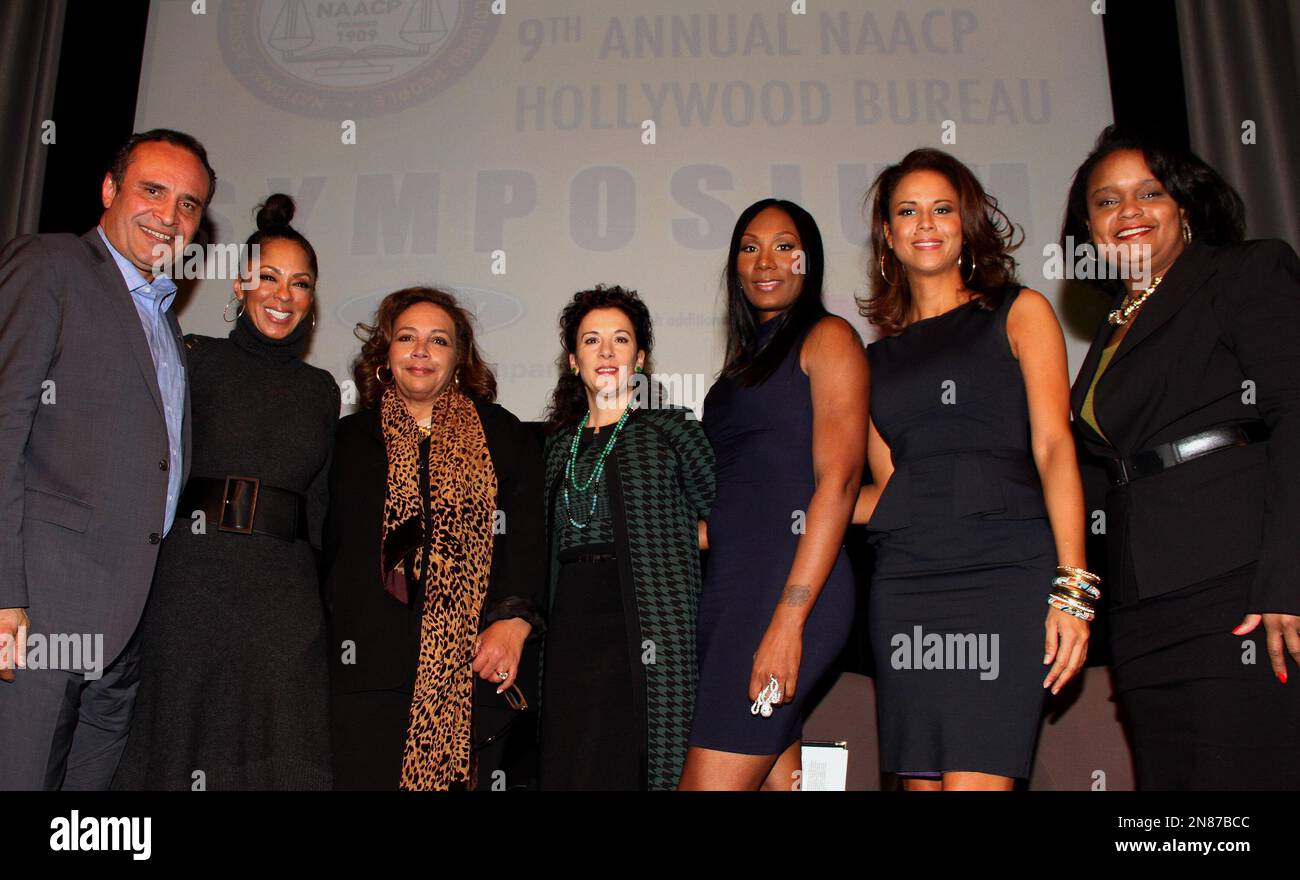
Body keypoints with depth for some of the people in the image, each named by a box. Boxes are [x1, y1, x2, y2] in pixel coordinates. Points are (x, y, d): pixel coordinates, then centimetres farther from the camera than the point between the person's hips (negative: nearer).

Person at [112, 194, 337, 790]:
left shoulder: (320, 390, 13)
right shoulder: (197, 360, 3)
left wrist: (326, 607, 11)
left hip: (285, 605, 3)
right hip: (193, 585, -3)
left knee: (277, 759, 5)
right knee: (177, 752, 7)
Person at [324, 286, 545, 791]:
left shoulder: (504, 436, 13)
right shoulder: (348, 440, 14)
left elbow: (530, 540, 6)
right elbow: (324, 550, 14)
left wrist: (514, 620, -9)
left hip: (475, 672, 0)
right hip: (368, 673, 0)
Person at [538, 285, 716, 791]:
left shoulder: (667, 427, 4)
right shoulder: (561, 443, 17)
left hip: (643, 629, -4)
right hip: (571, 625, 4)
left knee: (623, 768, -7)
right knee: (565, 768, 1)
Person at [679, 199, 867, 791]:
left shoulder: (827, 338, 1)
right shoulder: (745, 358, 23)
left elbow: (838, 479, -11)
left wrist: (789, 618, -18)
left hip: (791, 580, -7)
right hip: (728, 585, 7)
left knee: (709, 782, -11)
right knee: (776, 779, 7)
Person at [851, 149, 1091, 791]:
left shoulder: (1018, 312, 10)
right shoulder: (880, 357, 20)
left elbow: (1053, 446, -1)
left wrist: (1072, 587, -11)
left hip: (1006, 572, -3)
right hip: (905, 586, 4)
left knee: (973, 780, -14)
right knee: (921, 779, 1)